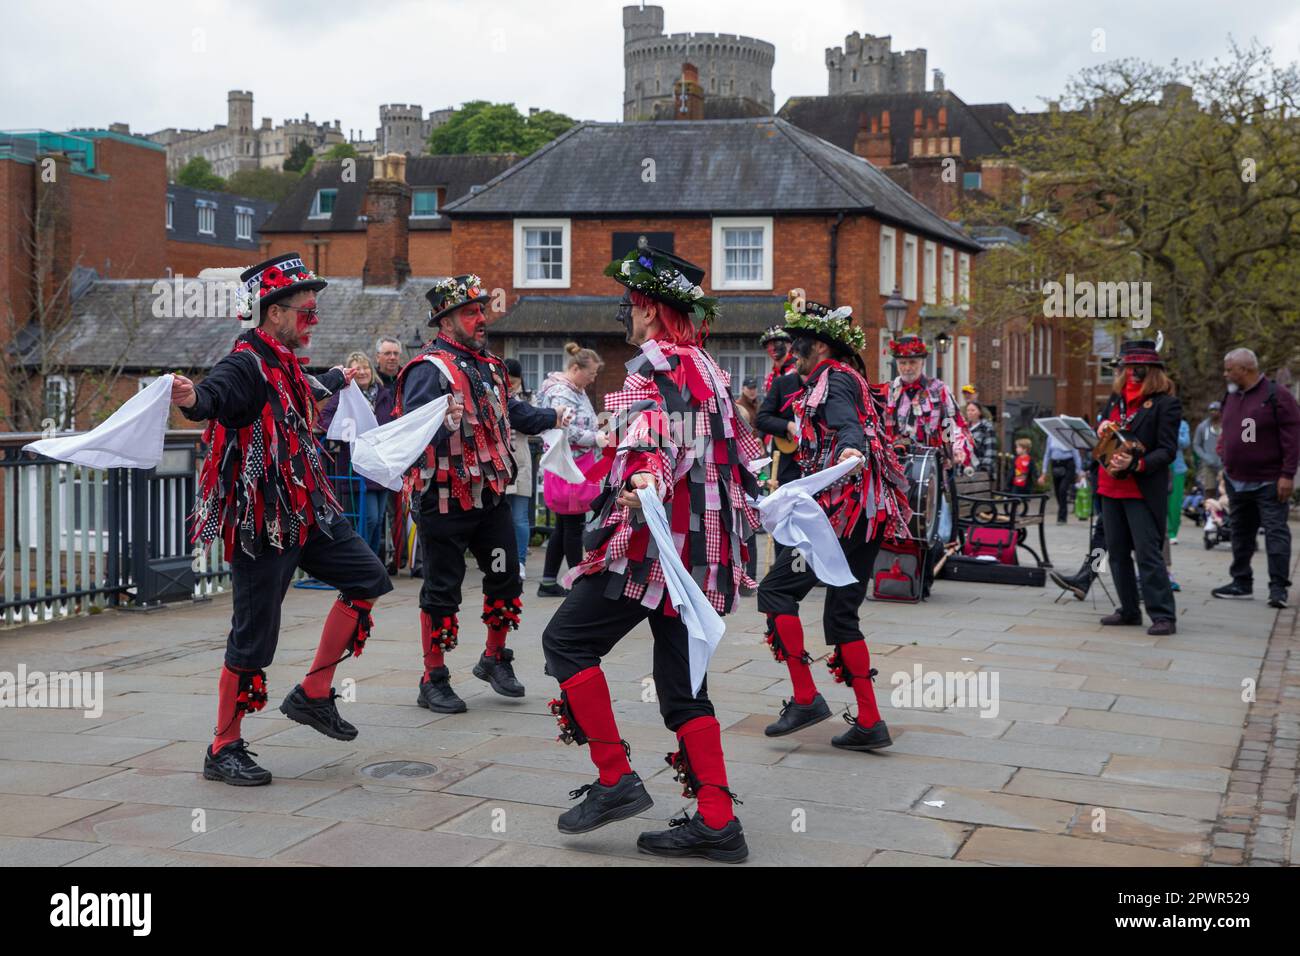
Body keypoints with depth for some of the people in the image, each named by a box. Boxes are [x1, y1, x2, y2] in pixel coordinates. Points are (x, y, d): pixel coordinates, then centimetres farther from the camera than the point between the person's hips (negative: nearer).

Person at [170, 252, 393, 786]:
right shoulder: (246, 365, -17)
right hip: (260, 521, -9)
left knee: (367, 579, 9)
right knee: (254, 635, -4)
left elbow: (311, 391, 36)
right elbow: (214, 396, -38)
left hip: (304, 511, 10)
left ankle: (313, 694, 16)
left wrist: (340, 379, 56)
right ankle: (223, 750, 9)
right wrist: (191, 398, -62)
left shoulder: (285, 365, 12)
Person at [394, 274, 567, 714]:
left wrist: (554, 417, 37)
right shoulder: (429, 369, -15)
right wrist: (444, 422, -45)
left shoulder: (490, 365, 13)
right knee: (442, 590, 0)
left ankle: (495, 659, 34)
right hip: (446, 500, -8)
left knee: (505, 578, 14)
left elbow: (512, 412, 30)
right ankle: (434, 680, 11)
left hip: (491, 496, 8)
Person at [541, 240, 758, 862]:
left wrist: (645, 479, -48)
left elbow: (658, 433, -30)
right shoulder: (706, 368, 19)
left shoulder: (657, 363, -9)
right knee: (682, 683, 10)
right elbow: (742, 449, 29)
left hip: (653, 542, -9)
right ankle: (717, 823, 7)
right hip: (701, 549, 9)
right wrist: (749, 506, 45)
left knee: (568, 640, 0)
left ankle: (615, 780, -4)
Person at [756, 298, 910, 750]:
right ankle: (869, 722, 8)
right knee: (841, 614, 10)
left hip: (846, 508, -10)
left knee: (776, 589, -7)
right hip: (868, 511, 10)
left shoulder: (834, 379, -6)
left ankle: (805, 698, -7)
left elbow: (847, 425, -27)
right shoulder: (844, 379, 24)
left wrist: (852, 451, -48)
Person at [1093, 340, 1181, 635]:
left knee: (1148, 553, -9)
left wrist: (1136, 464, -25)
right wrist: (1101, 429, -1)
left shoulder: (1166, 403, -6)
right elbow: (1102, 435, 22)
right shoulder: (1116, 398, 15)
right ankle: (1129, 610, 21)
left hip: (1143, 489, -7)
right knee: (1117, 552, 11)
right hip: (1111, 486, 7)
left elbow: (1167, 451, -12)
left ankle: (1163, 616, -6)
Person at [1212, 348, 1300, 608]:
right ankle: (1241, 582, 23)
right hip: (1237, 481, 7)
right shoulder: (1232, 397, 11)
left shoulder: (1277, 396, -11)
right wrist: (1225, 463, 14)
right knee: (1241, 533, 13)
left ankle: (1278, 587, -4)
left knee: (1276, 532, -5)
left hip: (1269, 482, -7)